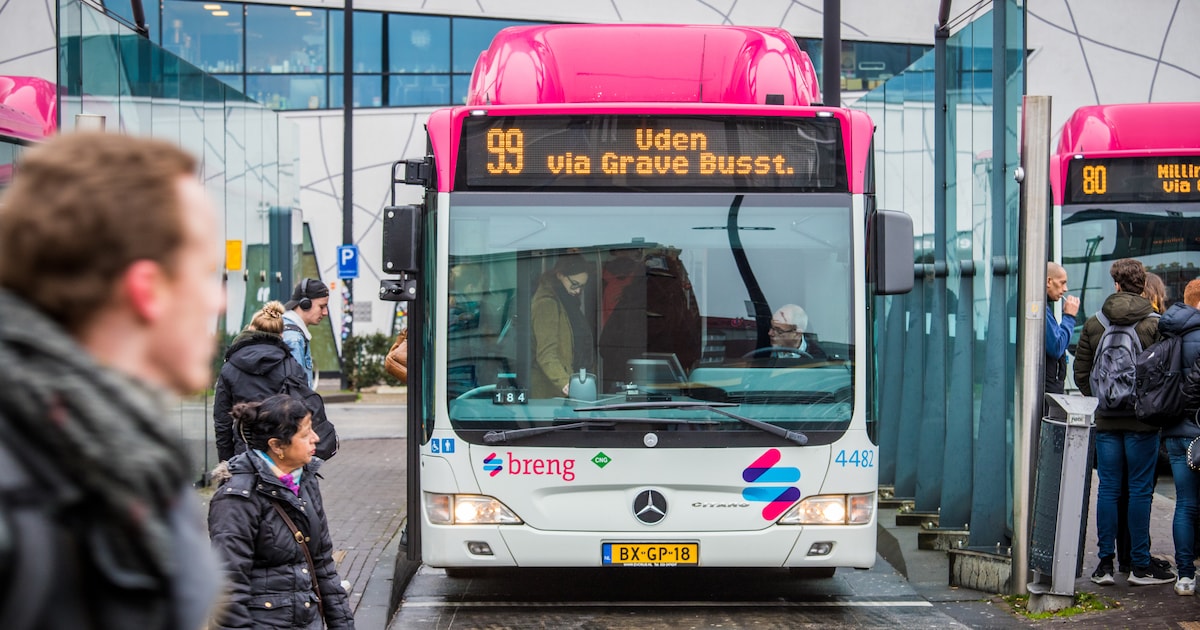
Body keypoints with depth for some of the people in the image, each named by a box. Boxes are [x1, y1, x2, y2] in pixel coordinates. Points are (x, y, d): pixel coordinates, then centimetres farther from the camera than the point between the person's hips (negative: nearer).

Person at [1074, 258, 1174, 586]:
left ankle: (1105, 563, 8)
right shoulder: (1154, 326, -7)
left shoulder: (1093, 325, 1)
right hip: (1142, 421, -2)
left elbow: (1081, 374, 4)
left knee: (1107, 490, 8)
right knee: (1140, 491, 3)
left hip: (1106, 421, 2)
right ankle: (1140, 565, 7)